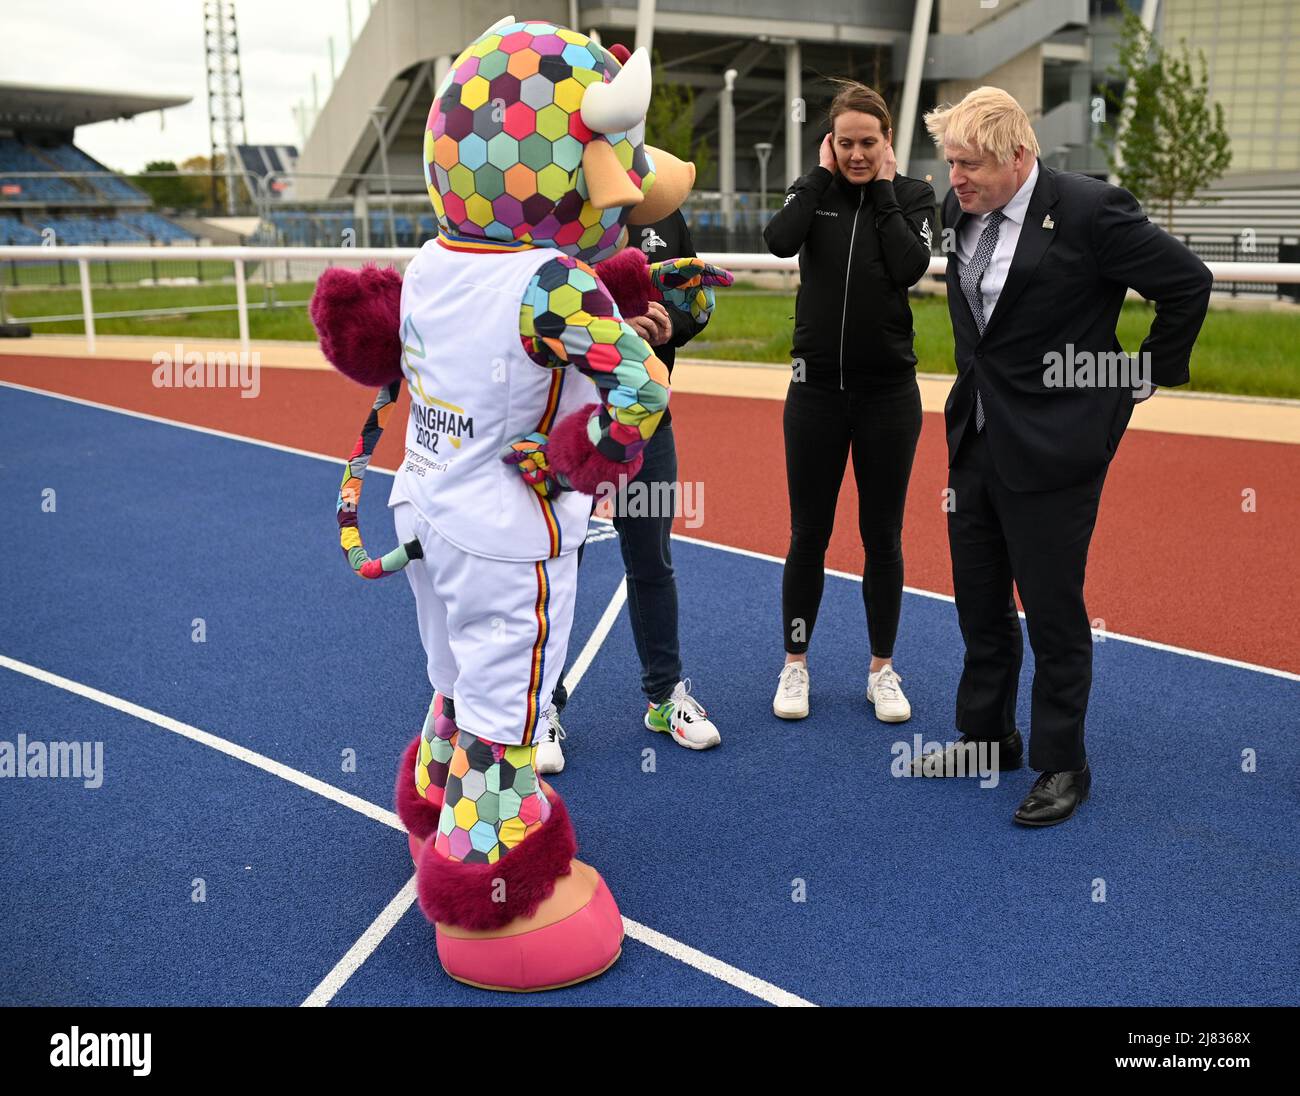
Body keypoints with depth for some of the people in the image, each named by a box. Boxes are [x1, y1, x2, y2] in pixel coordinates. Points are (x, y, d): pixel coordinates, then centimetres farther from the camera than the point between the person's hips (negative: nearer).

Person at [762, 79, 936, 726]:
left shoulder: (912, 196, 1)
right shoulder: (813, 190, 3)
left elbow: (911, 266, -17)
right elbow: (779, 241, -18)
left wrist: (883, 191, -9)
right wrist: (823, 175, -10)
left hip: (889, 393, 0)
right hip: (816, 389, 1)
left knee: (882, 536, 8)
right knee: (808, 534, 7)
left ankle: (882, 669, 22)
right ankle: (795, 664, 21)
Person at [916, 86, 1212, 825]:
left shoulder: (1089, 209, -16)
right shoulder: (961, 210, 3)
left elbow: (1189, 282, -9)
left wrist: (1149, 375, -3)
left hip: (1052, 445, -7)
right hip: (977, 436, 7)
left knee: (1053, 610, 2)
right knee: (980, 603, 16)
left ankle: (1062, 766, 18)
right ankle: (988, 737, 33)